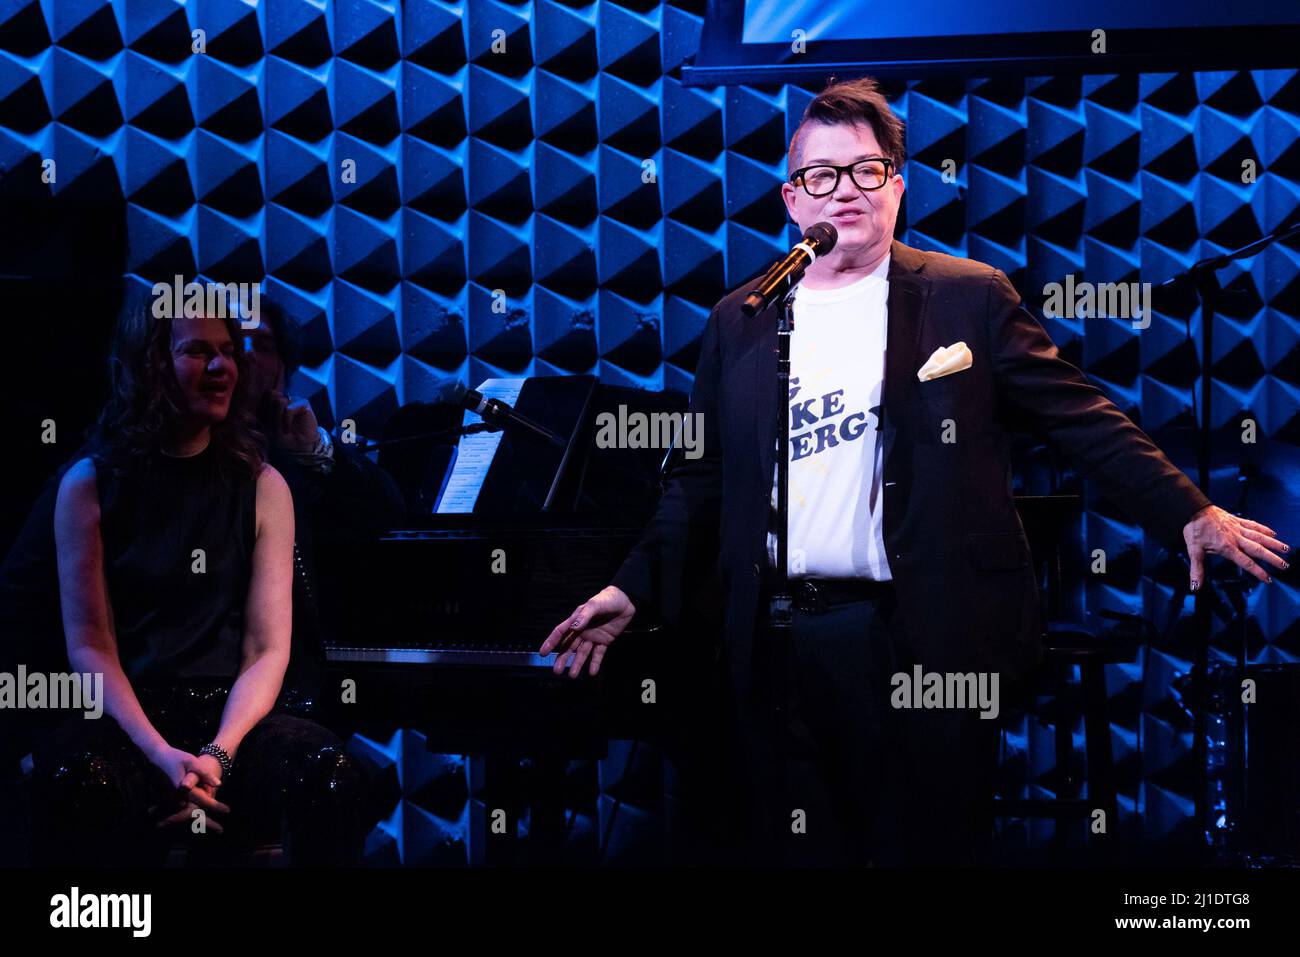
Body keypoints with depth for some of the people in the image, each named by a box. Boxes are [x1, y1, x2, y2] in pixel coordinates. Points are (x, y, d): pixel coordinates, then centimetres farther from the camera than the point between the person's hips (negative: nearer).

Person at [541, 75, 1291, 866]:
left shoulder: (968, 297, 3)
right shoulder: (741, 322, 11)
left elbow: (1081, 417, 2)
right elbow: (705, 480, 16)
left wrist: (1188, 512, -6)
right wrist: (636, 588, 10)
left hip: (931, 639, -2)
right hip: (782, 645, 3)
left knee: (933, 845, 2)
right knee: (799, 849, 7)